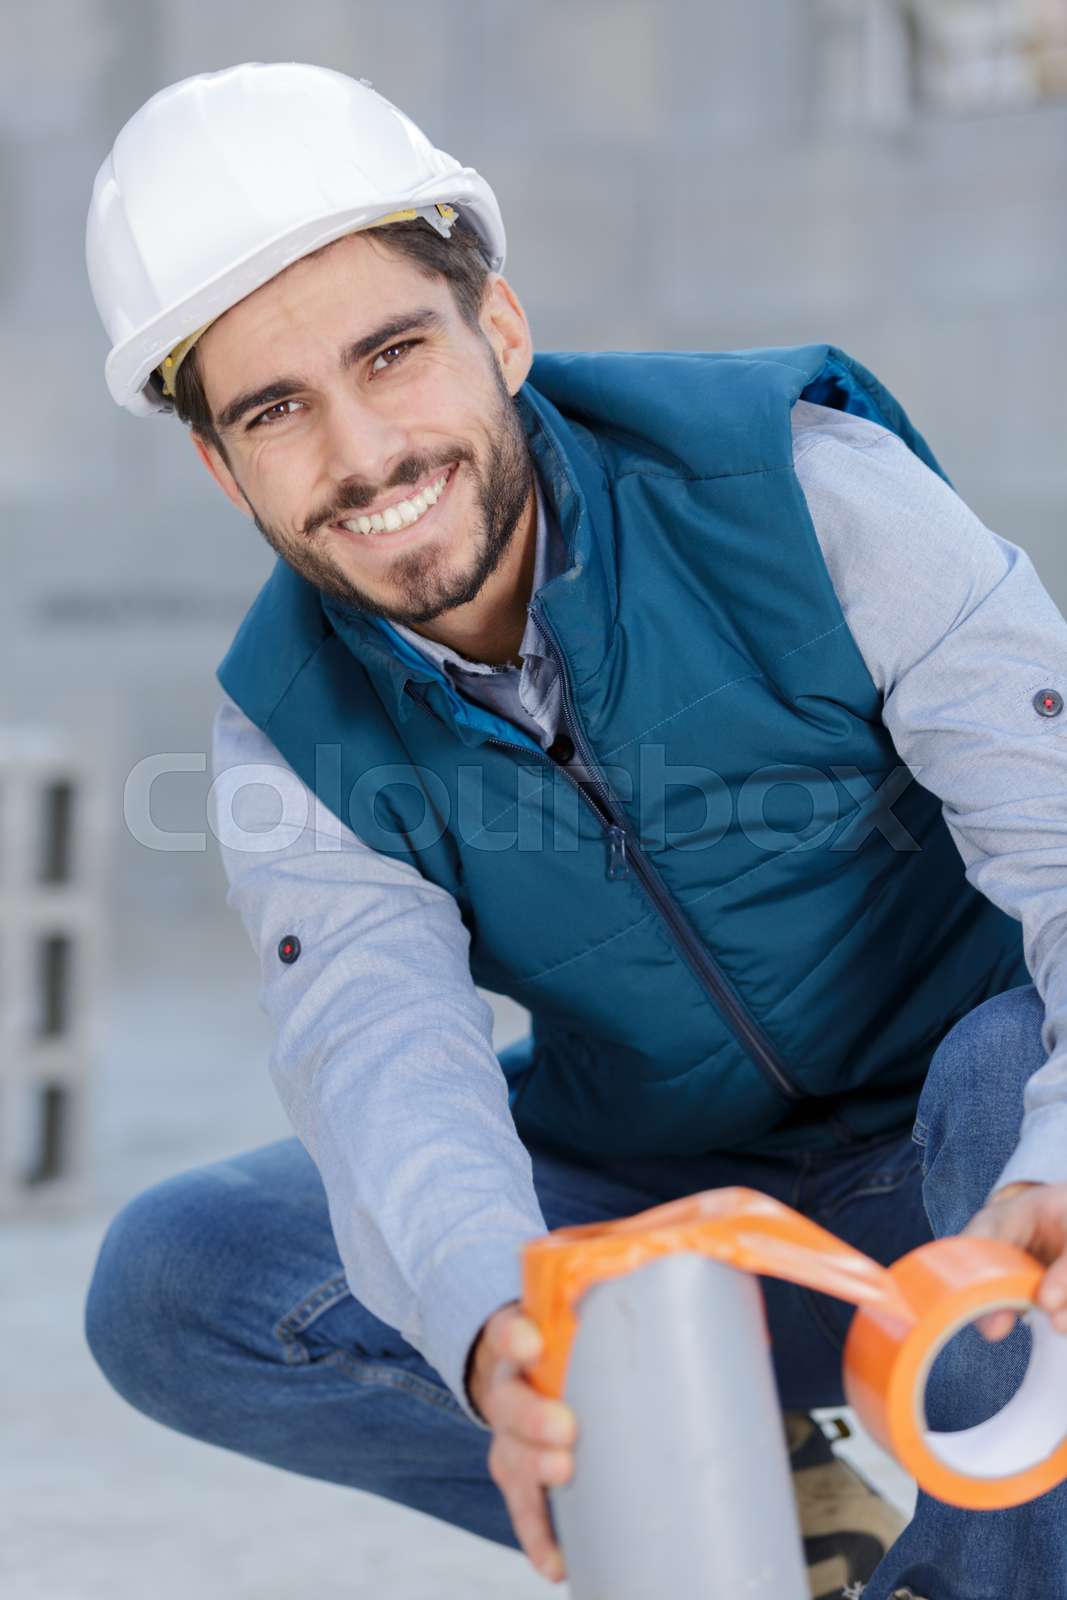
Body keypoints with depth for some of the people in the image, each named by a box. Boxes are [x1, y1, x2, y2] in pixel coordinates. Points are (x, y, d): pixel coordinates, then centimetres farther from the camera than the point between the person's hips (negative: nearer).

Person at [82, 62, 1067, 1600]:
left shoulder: (805, 484, -20)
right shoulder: (295, 732, -11)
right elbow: (384, 1060, -28)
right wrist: (492, 1327, -53)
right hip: (664, 1209, 3)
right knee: (171, 1281, -17)